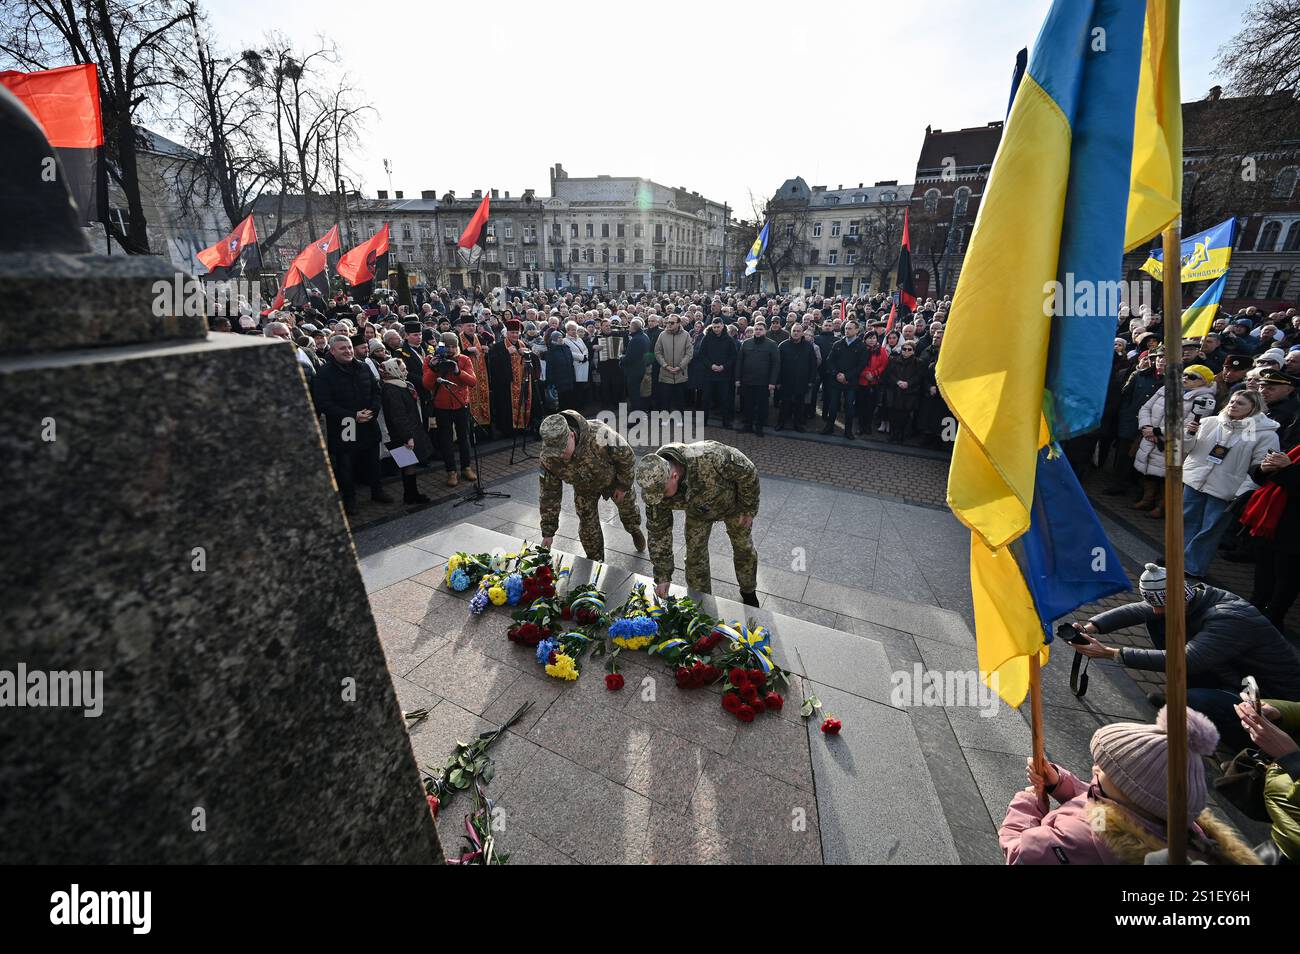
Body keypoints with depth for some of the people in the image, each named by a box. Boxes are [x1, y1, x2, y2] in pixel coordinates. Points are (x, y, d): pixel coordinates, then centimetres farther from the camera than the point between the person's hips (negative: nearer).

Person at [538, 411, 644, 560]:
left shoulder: (599, 436, -47)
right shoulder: (548, 458, -34)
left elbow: (627, 456, -28)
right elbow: (549, 493, -21)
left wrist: (623, 486, -15)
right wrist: (548, 532, -19)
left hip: (613, 477, -1)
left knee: (627, 505, 21)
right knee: (587, 524, 5)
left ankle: (635, 531, 56)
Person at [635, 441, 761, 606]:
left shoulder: (709, 458, -48)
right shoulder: (655, 484, -33)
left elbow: (748, 471, -29)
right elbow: (658, 532, -20)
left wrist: (749, 509, -17)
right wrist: (662, 576, -17)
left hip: (732, 501, -2)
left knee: (744, 548, 15)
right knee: (694, 557, 3)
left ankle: (749, 592, 42)